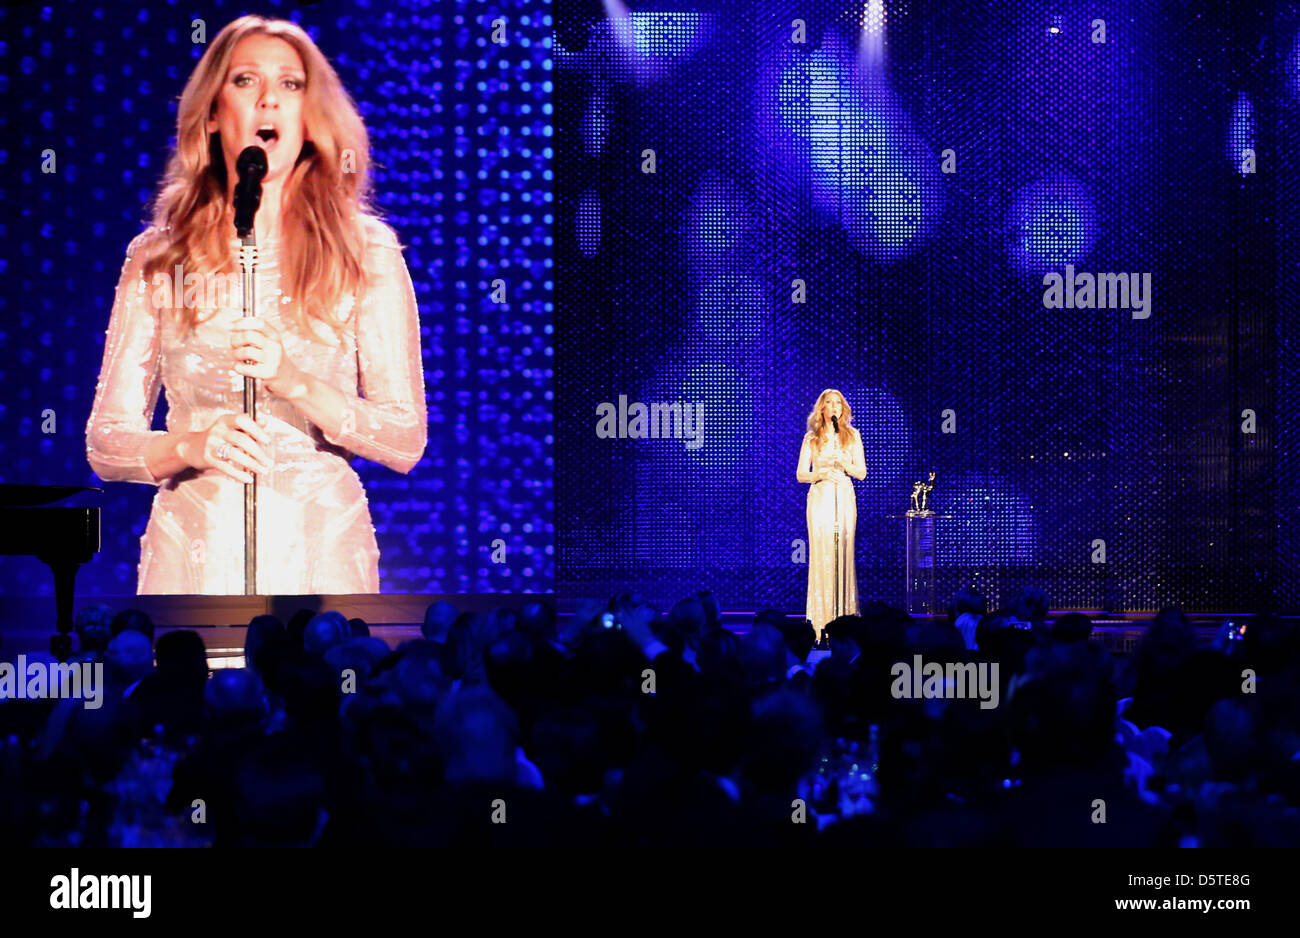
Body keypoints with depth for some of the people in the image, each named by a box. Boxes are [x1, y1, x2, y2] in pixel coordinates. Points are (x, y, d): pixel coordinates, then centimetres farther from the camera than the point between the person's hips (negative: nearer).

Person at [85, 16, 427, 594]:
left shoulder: (367, 253, 2)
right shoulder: (157, 259, 5)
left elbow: (406, 442, -2)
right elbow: (105, 443, 5)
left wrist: (294, 381, -18)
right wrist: (189, 447, -17)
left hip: (320, 558, 0)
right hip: (193, 556, 1)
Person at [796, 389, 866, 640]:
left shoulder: (852, 435, 9)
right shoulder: (811, 438, 6)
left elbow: (862, 473, 8)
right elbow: (801, 474, 5)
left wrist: (846, 465, -11)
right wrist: (820, 474, -13)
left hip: (844, 498, 1)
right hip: (820, 498, -1)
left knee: (844, 555, -2)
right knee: (821, 556, -6)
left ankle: (844, 618, 0)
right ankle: (822, 624, -6)